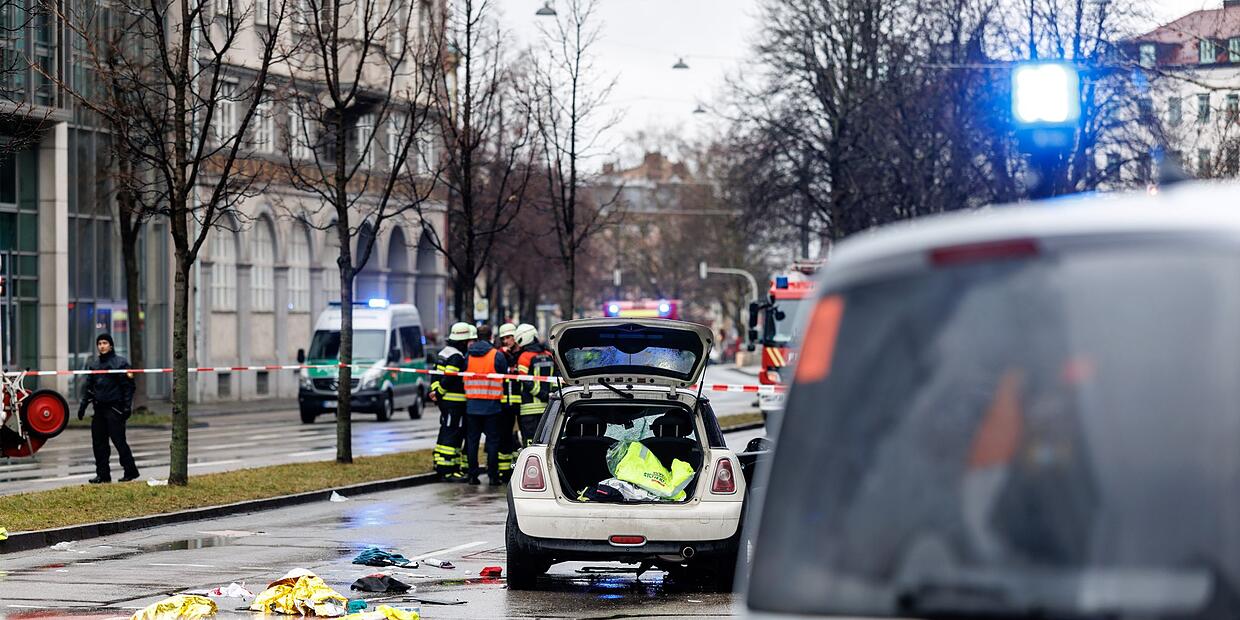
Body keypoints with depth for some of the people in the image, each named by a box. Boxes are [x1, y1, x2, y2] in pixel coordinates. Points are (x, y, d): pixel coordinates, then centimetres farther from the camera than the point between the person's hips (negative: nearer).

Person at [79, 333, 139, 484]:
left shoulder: (120, 362, -3)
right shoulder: (93, 364, 14)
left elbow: (128, 386, -6)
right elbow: (88, 386, 19)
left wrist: (127, 407, -12)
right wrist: (83, 405, 12)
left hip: (115, 408, -6)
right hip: (99, 408, 6)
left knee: (119, 440, -7)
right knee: (99, 443, 4)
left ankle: (130, 471, 2)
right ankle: (102, 474, 10)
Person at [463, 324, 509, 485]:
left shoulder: (468, 356, 4)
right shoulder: (497, 356, -6)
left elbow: (462, 376, 9)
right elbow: (505, 376, 2)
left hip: (472, 404, 3)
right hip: (491, 405, -3)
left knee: (472, 440, 9)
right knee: (493, 441, 2)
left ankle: (472, 475, 8)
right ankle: (493, 476, 0)